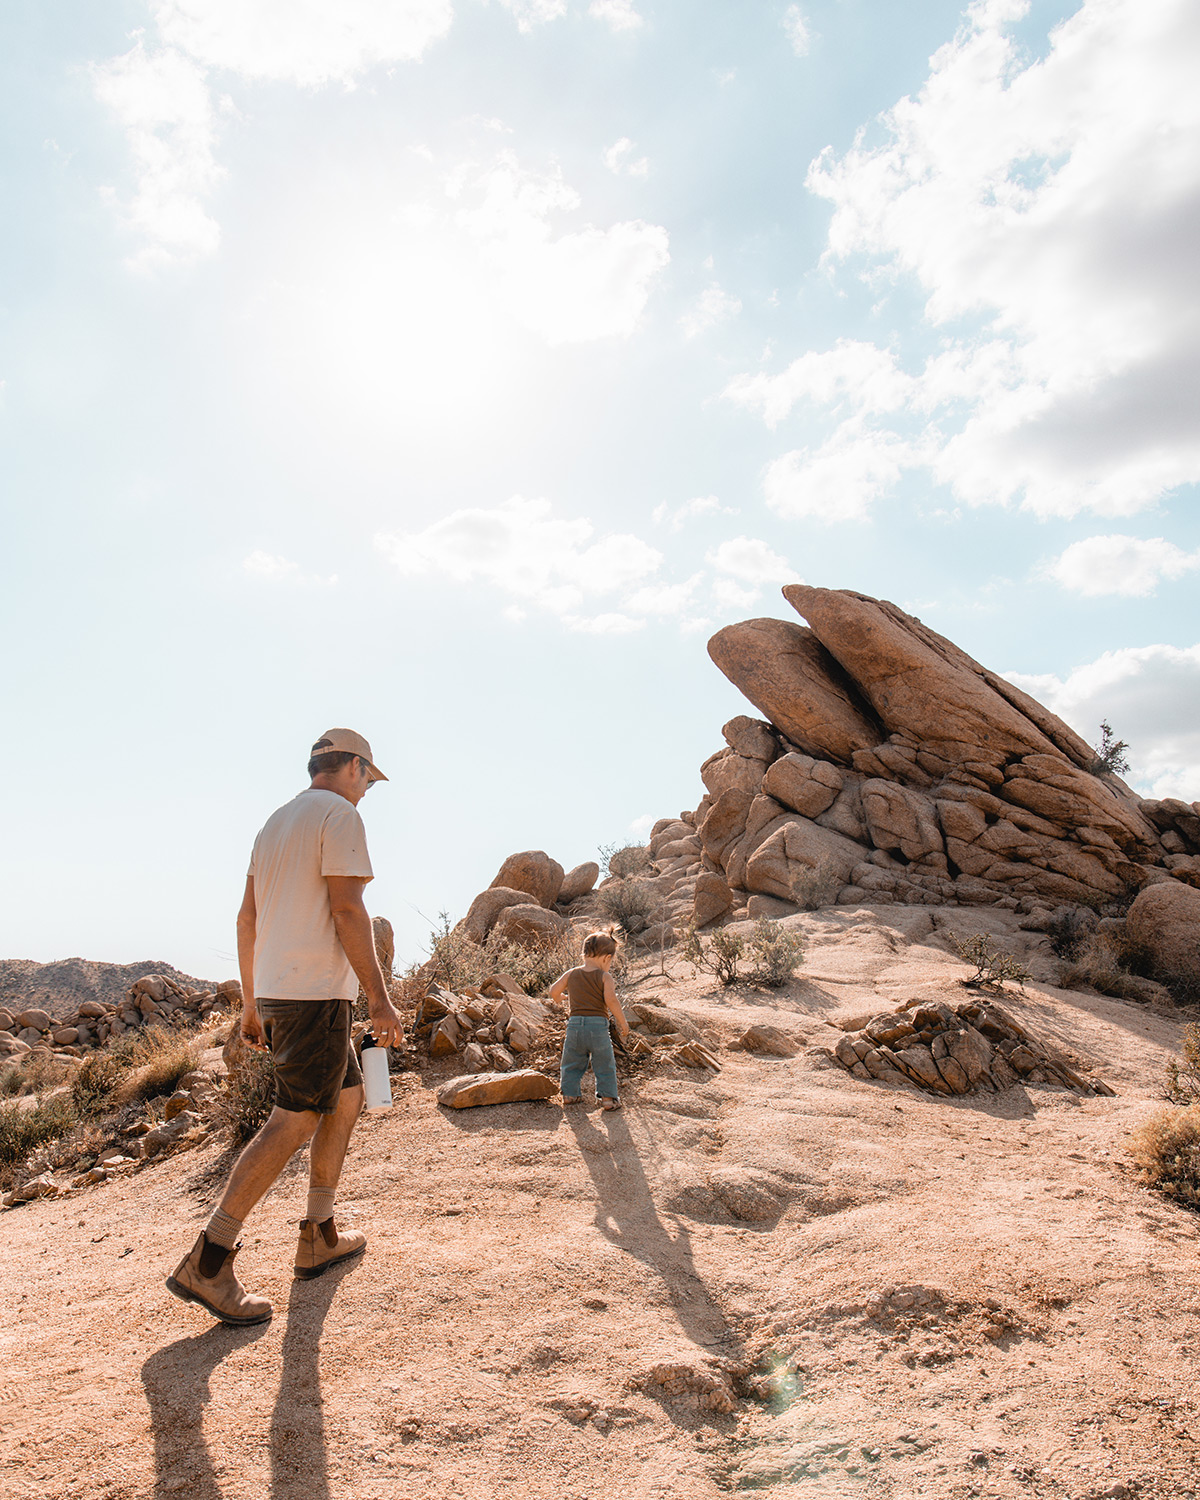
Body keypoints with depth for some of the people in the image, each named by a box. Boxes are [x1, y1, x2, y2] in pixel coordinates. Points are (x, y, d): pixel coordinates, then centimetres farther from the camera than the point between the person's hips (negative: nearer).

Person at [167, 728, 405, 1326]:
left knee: (348, 1098, 18)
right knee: (294, 1121, -6)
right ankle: (206, 1264, -5)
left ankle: (318, 1238, 23)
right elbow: (346, 910, -17)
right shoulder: (339, 813, -9)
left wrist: (250, 1002, 22)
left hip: (275, 993, 10)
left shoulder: (274, 822, 18)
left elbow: (247, 918, 18)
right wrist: (379, 998, -15)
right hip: (317, 991, -10)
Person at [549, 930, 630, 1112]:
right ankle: (607, 1097, 12)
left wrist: (558, 999, 36)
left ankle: (569, 1093, 25)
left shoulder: (571, 974, 6)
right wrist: (623, 1022, -8)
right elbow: (611, 1000, -17)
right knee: (605, 1064, 10)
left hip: (575, 1024, 4)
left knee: (572, 1062, 20)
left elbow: (554, 990, 13)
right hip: (598, 1025, -4)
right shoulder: (604, 977, -7)